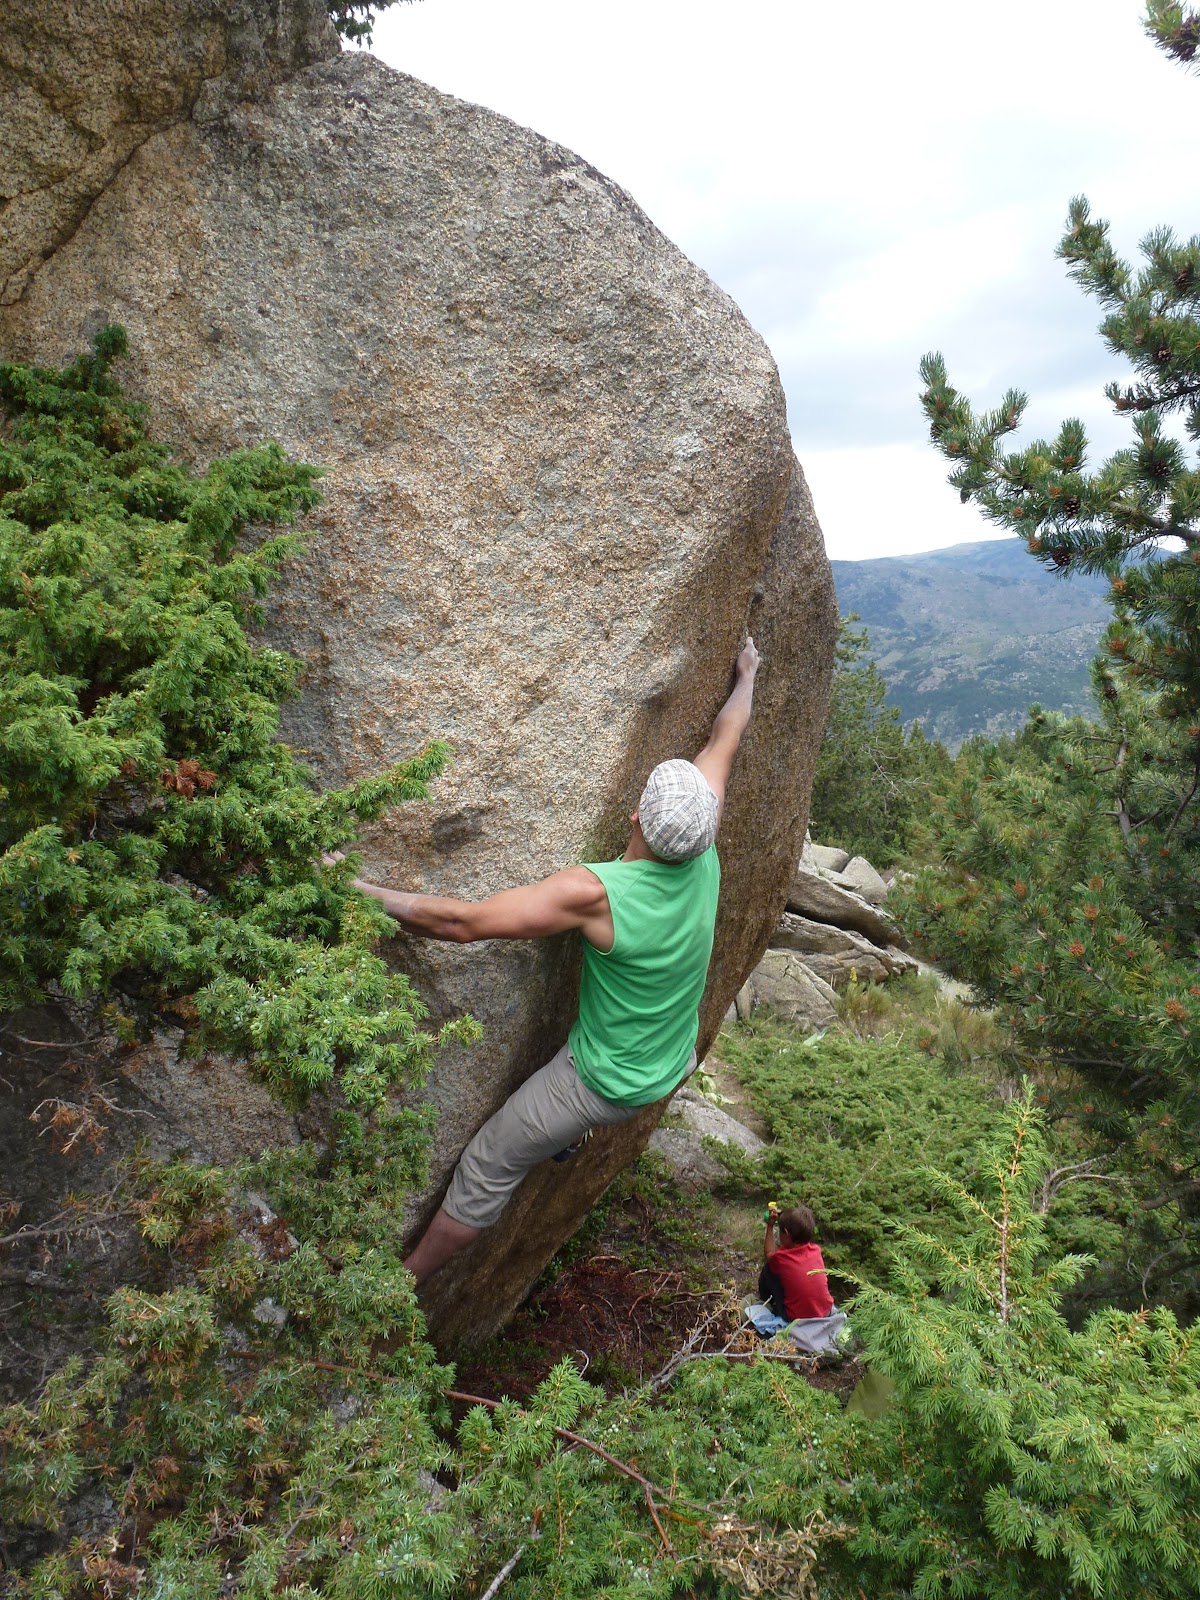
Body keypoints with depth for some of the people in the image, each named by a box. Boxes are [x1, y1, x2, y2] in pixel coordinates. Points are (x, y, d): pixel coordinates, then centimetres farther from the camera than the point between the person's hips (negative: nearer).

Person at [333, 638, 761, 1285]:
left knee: (486, 1170, 9)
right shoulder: (704, 857, -18)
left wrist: (355, 890, -29)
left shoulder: (595, 892, -35)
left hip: (604, 1081, -6)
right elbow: (725, 739, 0)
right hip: (671, 1069, 7)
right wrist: (746, 677, 15)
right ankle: (568, 1135, 60)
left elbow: (461, 922, -37)